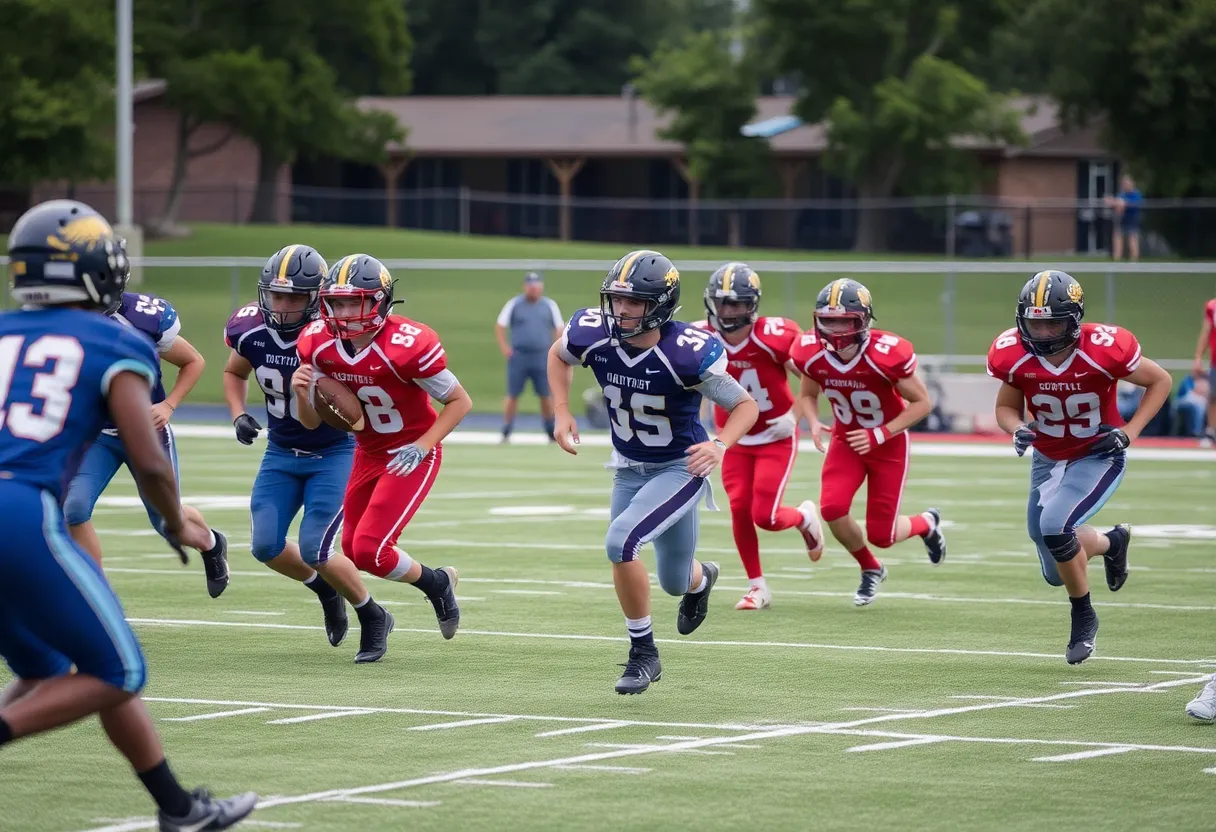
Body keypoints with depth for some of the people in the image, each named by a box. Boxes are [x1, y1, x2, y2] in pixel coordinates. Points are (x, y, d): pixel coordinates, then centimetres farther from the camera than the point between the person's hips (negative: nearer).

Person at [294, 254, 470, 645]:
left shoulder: (407, 345, -29)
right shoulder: (319, 344, -12)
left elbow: (460, 402, -16)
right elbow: (312, 421, -3)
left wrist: (420, 447, -24)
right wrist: (302, 394, -24)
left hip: (411, 456, -6)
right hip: (368, 453, 6)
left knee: (369, 550, -14)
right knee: (353, 548, 13)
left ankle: (435, 584, 13)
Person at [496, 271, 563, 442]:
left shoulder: (550, 305, 7)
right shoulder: (514, 304, 2)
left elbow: (559, 329, 12)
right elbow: (499, 327, 6)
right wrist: (505, 348, -5)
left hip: (542, 357, 1)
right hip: (518, 356, -1)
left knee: (546, 396, 2)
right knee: (512, 395, -1)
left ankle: (552, 433, 12)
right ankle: (506, 433, 5)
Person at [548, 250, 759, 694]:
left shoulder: (687, 352, -29)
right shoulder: (593, 334, -18)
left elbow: (745, 404, -17)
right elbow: (558, 355, 7)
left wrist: (720, 445, -34)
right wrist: (562, 412, -4)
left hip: (680, 469, -5)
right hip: (629, 469, 5)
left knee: (620, 541, -23)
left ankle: (643, 653, -6)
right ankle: (701, 578, 46)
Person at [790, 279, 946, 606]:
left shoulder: (887, 355, -28)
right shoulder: (811, 354, -16)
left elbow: (921, 403, -16)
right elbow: (808, 394, 6)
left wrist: (881, 434, -25)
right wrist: (813, 423, -16)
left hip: (889, 444, -3)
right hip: (846, 440, 3)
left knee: (880, 535, -3)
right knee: (832, 509, -20)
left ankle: (926, 524, 36)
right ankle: (870, 569, 12)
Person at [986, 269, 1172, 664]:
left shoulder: (1103, 349, -26)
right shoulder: (1014, 355, -17)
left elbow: (1160, 381, -9)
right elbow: (1006, 407, 1)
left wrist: (1128, 432, -18)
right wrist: (1017, 430, -22)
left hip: (1098, 456, -5)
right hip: (1048, 459, 5)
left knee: (1054, 526, -29)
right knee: (1056, 572, 9)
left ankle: (1084, 617, -5)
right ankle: (1112, 541, 42)